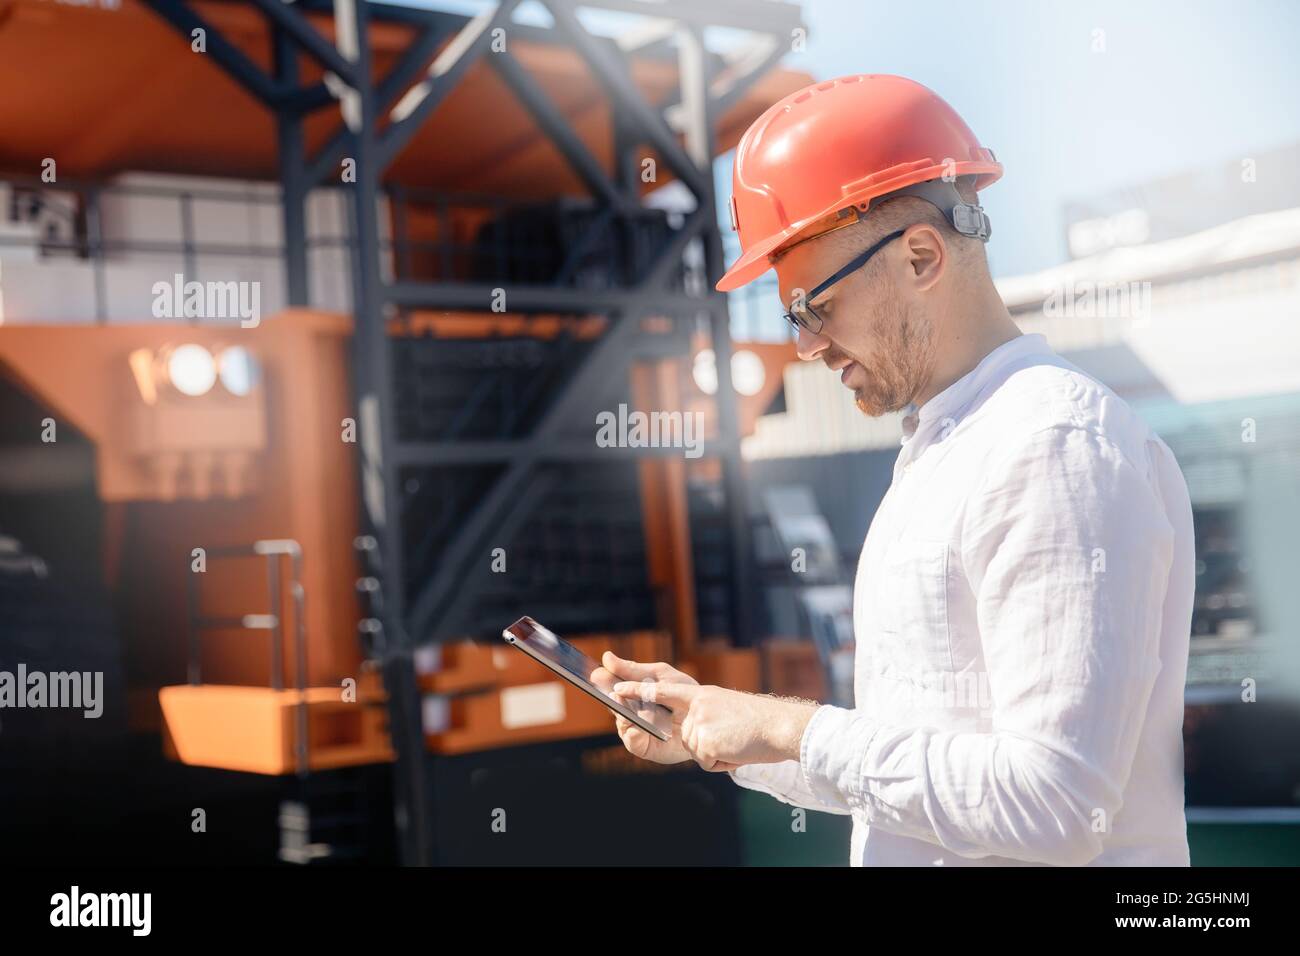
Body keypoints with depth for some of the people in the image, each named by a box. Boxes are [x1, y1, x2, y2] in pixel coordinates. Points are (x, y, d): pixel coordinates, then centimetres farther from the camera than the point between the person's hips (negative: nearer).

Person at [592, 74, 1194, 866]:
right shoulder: (940, 451, 13)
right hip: (903, 858, 8)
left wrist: (798, 730, -15)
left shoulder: (1060, 449, -16)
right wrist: (714, 723, 8)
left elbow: (1054, 804, -22)